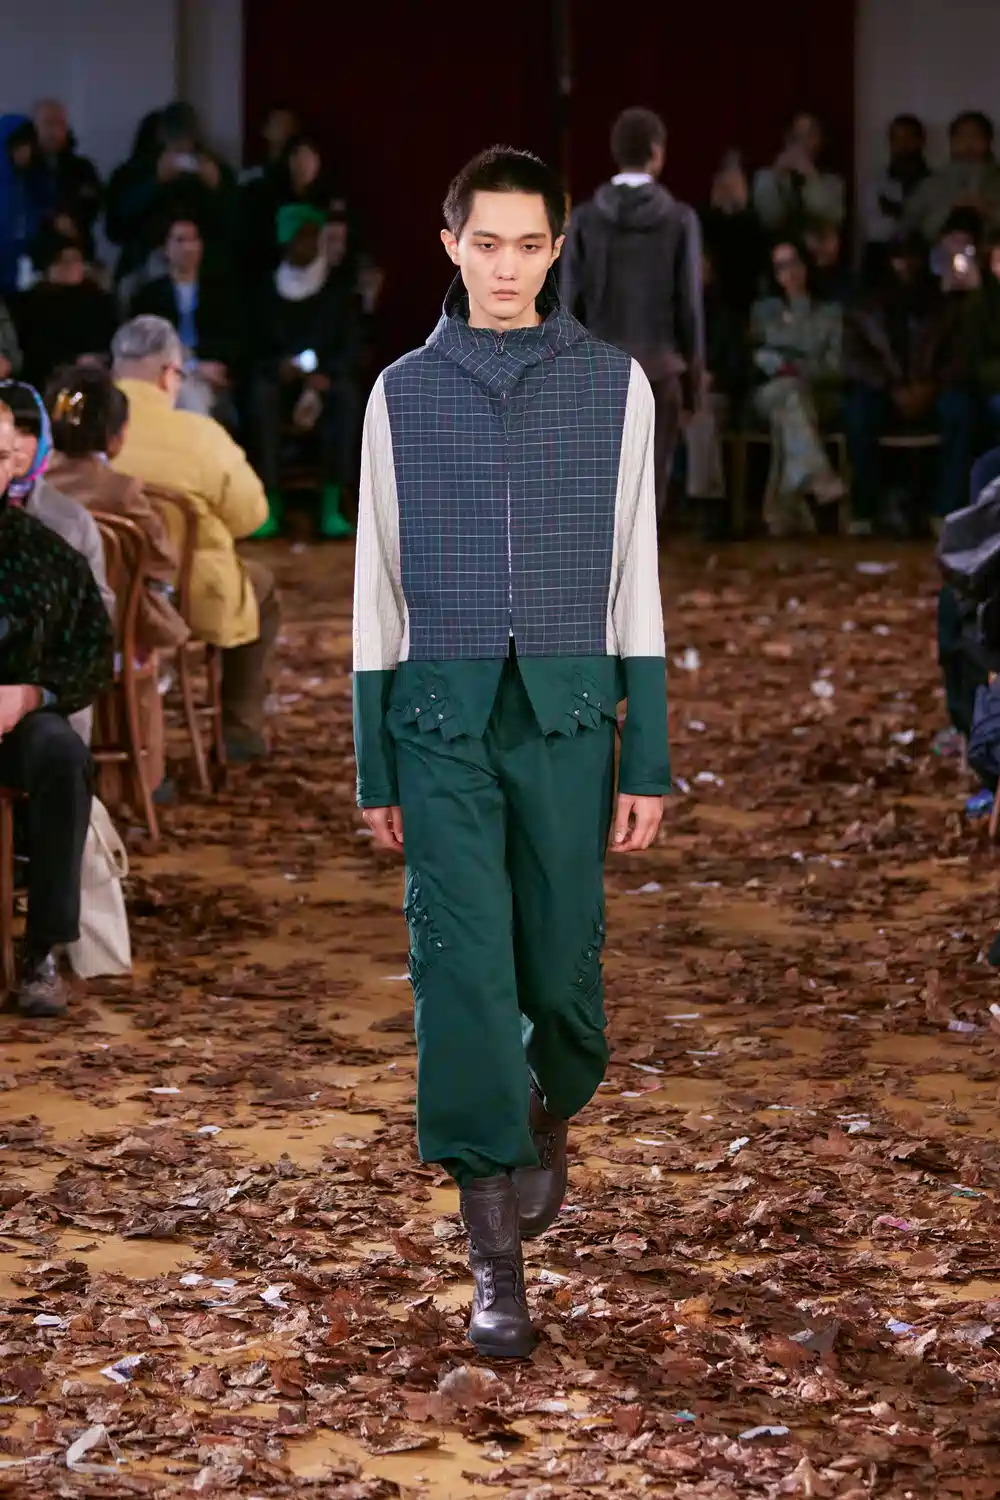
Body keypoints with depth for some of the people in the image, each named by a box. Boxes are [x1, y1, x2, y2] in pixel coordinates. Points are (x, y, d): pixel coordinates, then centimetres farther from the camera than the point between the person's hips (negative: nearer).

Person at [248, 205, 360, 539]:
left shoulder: (340, 291, 6)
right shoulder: (268, 293, 8)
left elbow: (351, 347, -2)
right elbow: (256, 349, 5)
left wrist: (325, 377, -21)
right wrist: (278, 367, -18)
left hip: (326, 382, 0)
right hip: (282, 381, 1)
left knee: (346, 393, -35)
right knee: (261, 392, -34)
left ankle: (331, 507, -38)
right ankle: (271, 507, -36)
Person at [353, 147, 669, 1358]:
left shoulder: (613, 386, 3)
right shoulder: (403, 393, 5)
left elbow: (635, 583, 4)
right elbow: (377, 589, 8)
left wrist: (647, 760, 1)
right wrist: (373, 769, 7)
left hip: (568, 717, 0)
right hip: (442, 718, 0)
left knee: (561, 965, 6)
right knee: (463, 971, -7)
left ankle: (550, 1119, 40)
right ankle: (496, 1257, -3)